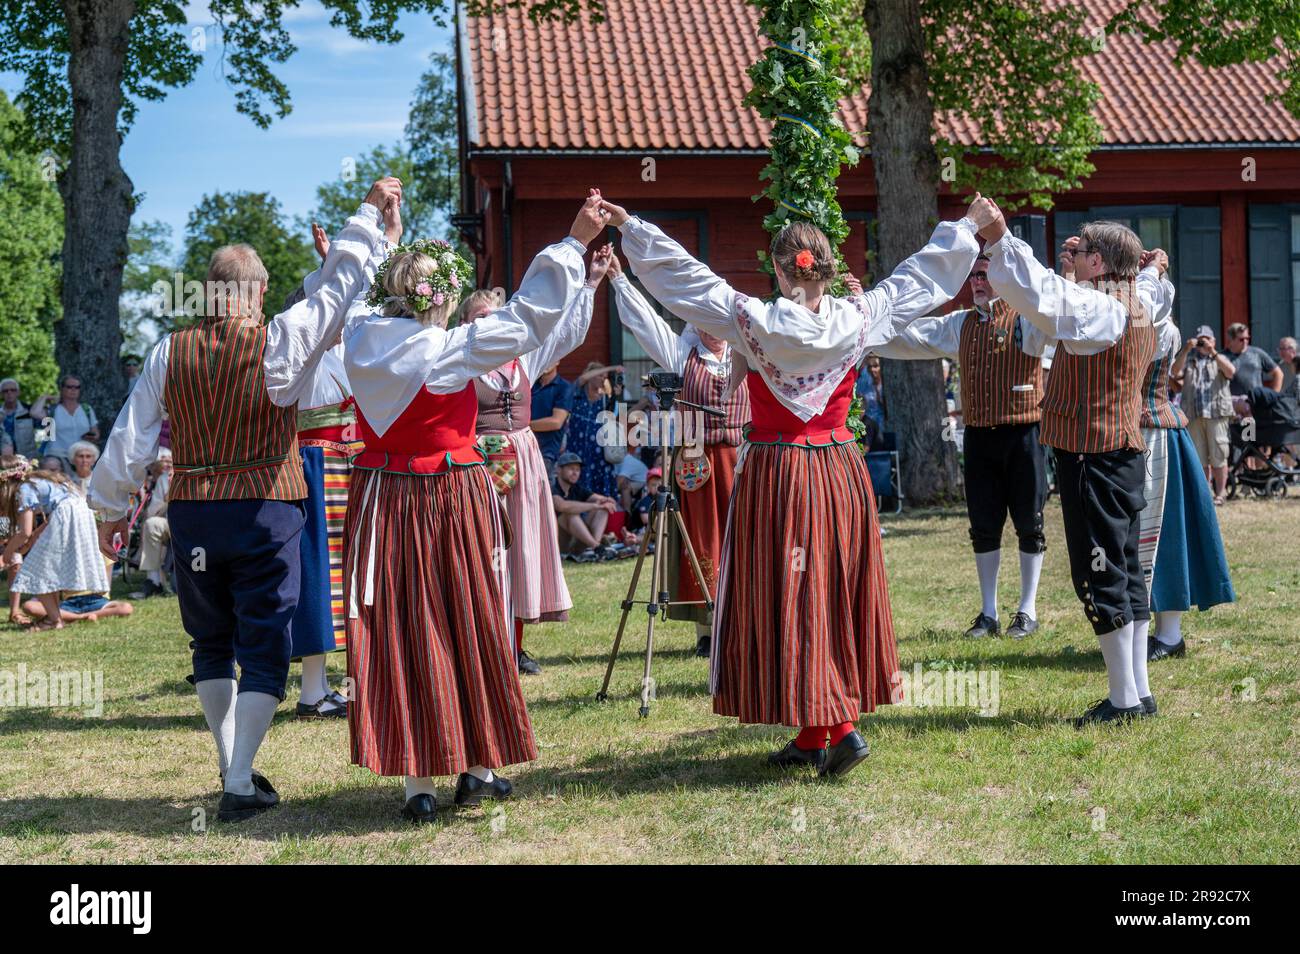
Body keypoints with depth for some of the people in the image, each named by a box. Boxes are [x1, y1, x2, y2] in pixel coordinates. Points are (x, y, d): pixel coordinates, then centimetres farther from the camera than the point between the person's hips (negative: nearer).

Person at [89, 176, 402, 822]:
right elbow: (339, 288, -1)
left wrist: (112, 507, 16)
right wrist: (371, 215, 10)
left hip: (191, 513, 3)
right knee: (263, 647, 2)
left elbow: (130, 439, 3)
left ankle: (232, 766, 23)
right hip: (265, 511, -3)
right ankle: (240, 785, -5)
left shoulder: (169, 352, 0)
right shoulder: (280, 342, -8)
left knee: (212, 643, 19)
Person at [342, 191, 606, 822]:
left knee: (396, 633, 5)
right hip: (453, 496, -4)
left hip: (382, 503, 4)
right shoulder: (451, 351, -15)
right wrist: (574, 242, -6)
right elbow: (528, 318, -12)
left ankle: (416, 782, 7)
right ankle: (477, 767, 19)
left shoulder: (360, 344, -2)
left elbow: (377, 298, 19)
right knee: (468, 626, 10)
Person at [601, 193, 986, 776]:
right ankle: (813, 733, 16)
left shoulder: (753, 322, -11)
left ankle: (838, 727, -8)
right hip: (840, 471, 4)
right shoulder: (857, 321, -3)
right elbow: (922, 275, 10)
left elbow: (681, 273, -5)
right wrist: (968, 226, 23)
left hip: (775, 475, -4)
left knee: (787, 598, 0)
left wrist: (629, 225, 4)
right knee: (837, 594, 11)